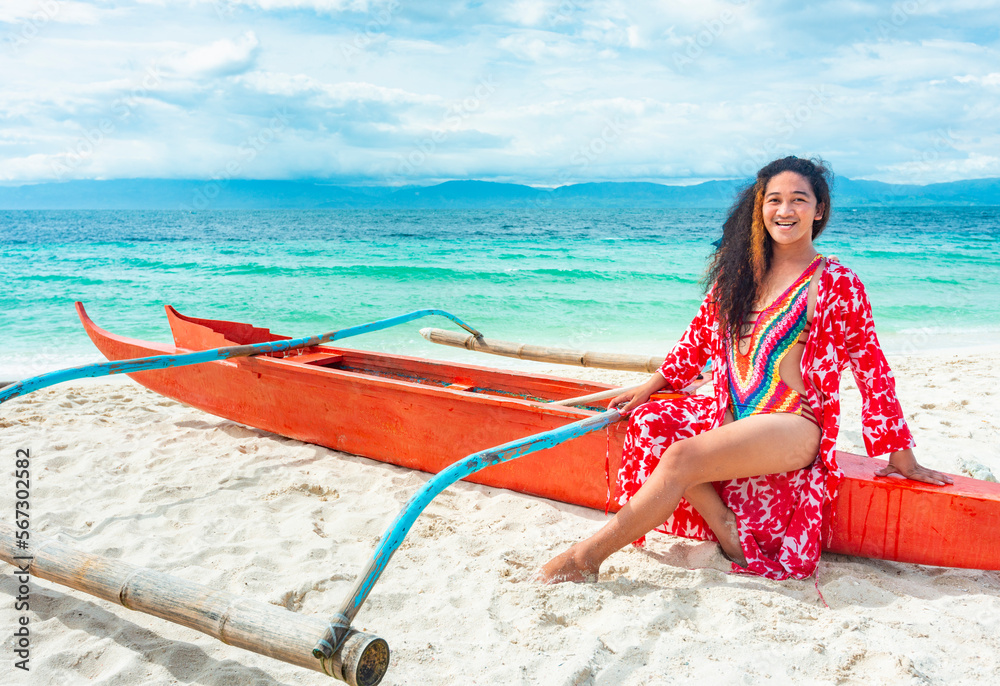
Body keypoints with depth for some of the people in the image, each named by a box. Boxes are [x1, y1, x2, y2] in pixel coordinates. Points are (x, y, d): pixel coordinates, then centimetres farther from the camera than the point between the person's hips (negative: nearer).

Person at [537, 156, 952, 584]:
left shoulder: (837, 285, -4)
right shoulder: (740, 270, 11)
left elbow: (872, 368, -2)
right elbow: (702, 333, 18)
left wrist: (901, 457, 1)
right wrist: (650, 387, 12)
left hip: (793, 426, -6)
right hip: (731, 414, 7)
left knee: (682, 458, -27)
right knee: (650, 423, -17)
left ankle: (588, 556, -20)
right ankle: (731, 536, -17)